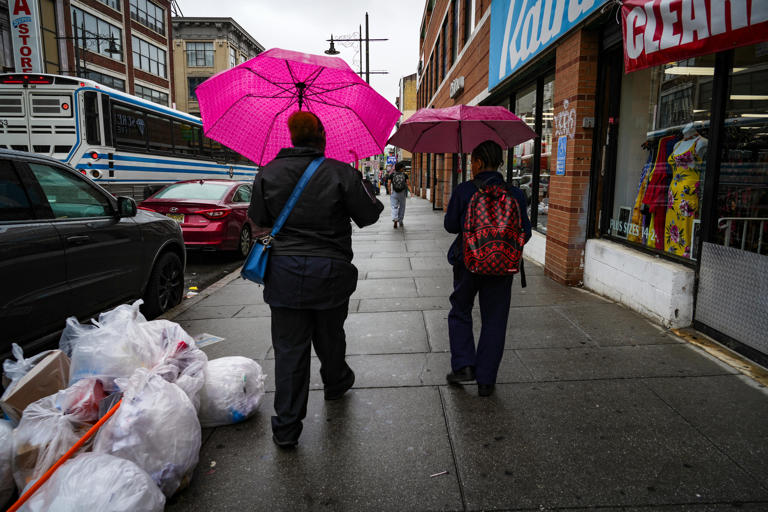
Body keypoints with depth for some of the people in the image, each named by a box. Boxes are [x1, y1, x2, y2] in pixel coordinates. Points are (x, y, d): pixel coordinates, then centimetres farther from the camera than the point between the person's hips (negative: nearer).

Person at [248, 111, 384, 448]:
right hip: (329, 271, -1)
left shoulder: (268, 174, 0)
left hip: (283, 272, 1)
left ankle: (286, 428, 11)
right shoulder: (341, 173, -9)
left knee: (289, 348, 7)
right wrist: (365, 185, 15)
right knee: (330, 337, 22)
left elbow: (258, 219, 9)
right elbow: (369, 215, -2)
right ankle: (336, 383, 49)